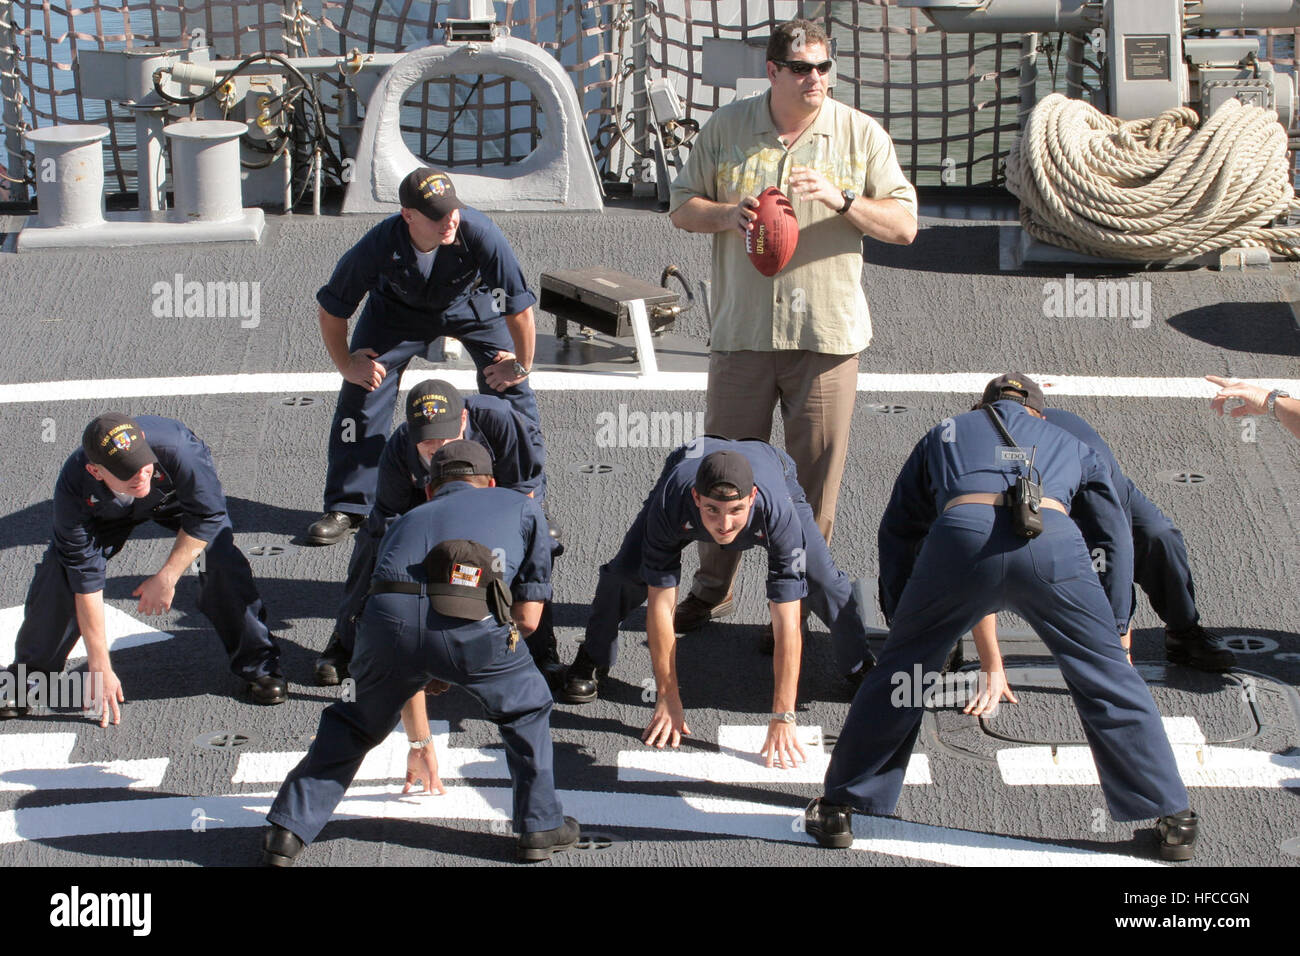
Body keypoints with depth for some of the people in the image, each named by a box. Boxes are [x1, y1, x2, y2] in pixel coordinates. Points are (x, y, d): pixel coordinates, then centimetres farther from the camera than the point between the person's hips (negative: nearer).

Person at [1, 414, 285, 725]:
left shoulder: (174, 446, -46)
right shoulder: (74, 487, -39)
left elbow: (207, 515, -27)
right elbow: (85, 576, -31)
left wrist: (166, 578, -29)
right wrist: (100, 668, -28)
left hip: (177, 498, -1)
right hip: (109, 512, 1)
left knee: (221, 561, -23)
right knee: (60, 575, -15)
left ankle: (258, 667, -5)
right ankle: (30, 674, 8)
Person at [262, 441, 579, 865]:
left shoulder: (407, 520, 40)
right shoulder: (521, 506, 32)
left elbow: (406, 658, 45)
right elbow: (528, 618, 24)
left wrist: (420, 743, 54)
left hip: (388, 617, 3)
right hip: (469, 625, -2)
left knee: (356, 723, 29)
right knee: (527, 707, 28)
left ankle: (288, 830, 24)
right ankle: (541, 826, 28)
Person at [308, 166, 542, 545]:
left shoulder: (479, 233, -40)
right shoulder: (380, 245, -36)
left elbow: (519, 305, -29)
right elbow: (331, 308, -19)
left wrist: (521, 366, -20)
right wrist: (347, 366, -11)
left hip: (473, 301, 0)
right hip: (399, 309, 1)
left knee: (510, 389, -11)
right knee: (362, 391, -8)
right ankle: (346, 507, 5)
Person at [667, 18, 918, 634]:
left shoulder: (860, 134, 0)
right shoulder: (725, 129, 3)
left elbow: (904, 224, -1)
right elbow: (681, 208, 10)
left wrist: (840, 199, -18)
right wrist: (725, 214, -12)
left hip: (827, 330, -1)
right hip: (742, 329, 1)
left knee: (814, 480, 3)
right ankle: (712, 591, 24)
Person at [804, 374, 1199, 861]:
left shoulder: (944, 435, 39)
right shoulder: (1072, 447, 39)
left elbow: (897, 532, 38)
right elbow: (1116, 537, 32)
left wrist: (898, 617, 44)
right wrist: (1115, 629, 36)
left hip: (961, 535, 0)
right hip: (1054, 542, 0)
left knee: (899, 670, 18)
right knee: (1107, 678, 15)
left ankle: (839, 808, 24)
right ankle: (1174, 820, 20)